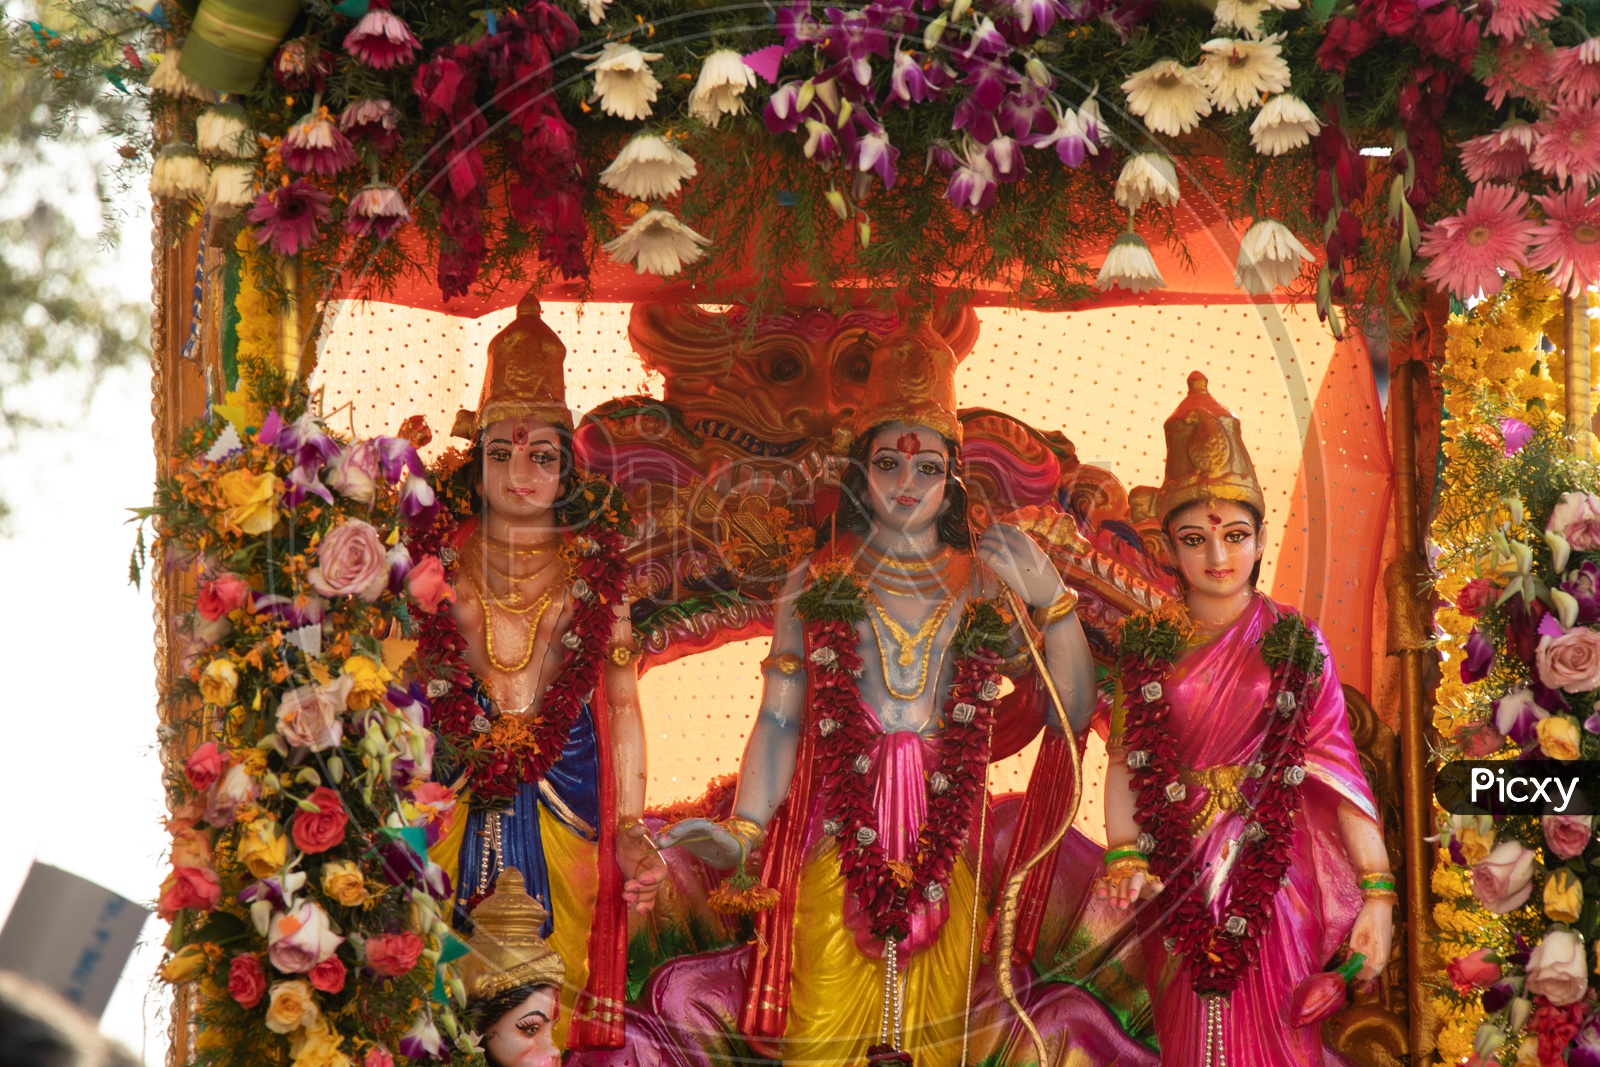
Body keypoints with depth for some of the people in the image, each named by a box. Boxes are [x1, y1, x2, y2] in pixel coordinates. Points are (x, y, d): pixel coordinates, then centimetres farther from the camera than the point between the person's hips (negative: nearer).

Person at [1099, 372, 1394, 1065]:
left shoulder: (1294, 645, -3)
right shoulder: (1147, 648, 3)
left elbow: (1339, 769, -8)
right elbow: (1124, 763, 0)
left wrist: (1378, 895, -15)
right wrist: (1124, 856, -17)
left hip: (1272, 872, -2)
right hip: (1178, 882, 2)